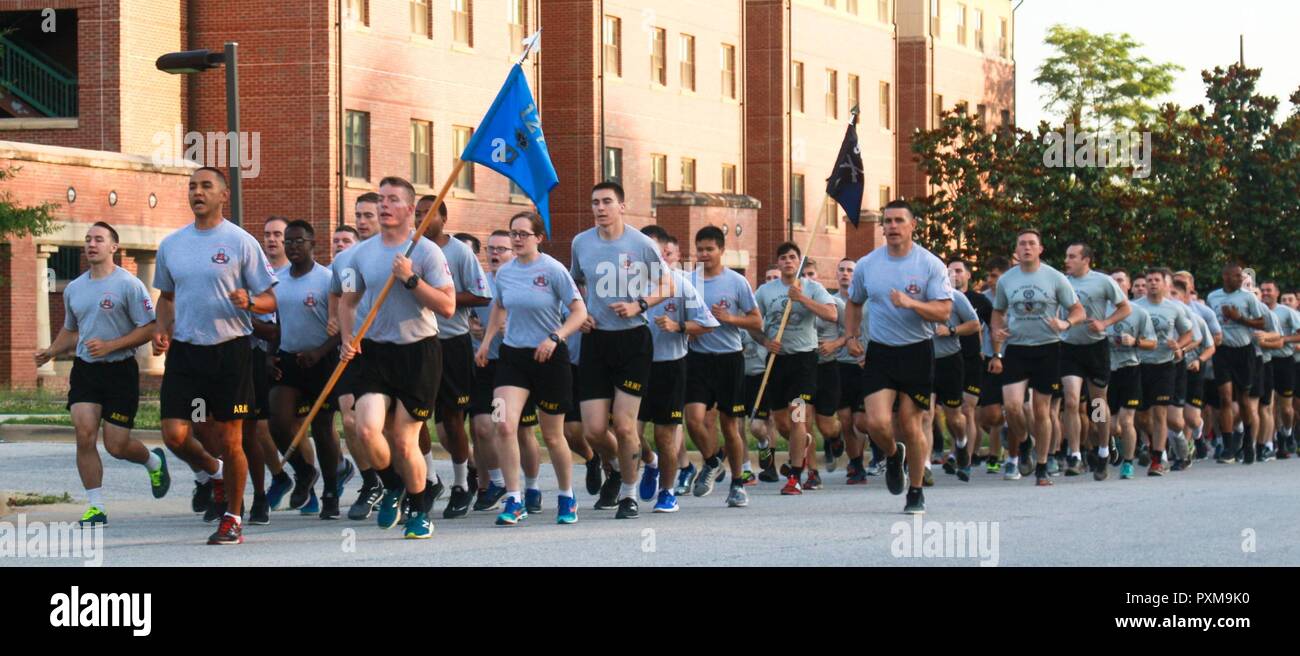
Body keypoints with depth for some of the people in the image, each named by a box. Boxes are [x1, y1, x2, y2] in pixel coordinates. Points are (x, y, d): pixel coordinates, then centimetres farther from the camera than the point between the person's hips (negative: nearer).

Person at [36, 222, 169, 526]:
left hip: (120, 371, -4)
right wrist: (51, 352, 8)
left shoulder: (129, 285, -7)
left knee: (116, 446, -2)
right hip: (84, 370, 5)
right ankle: (96, 507, -7)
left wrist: (110, 346, -18)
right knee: (84, 434, -13)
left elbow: (149, 329, -10)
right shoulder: (73, 288, 12)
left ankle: (154, 462, 33)